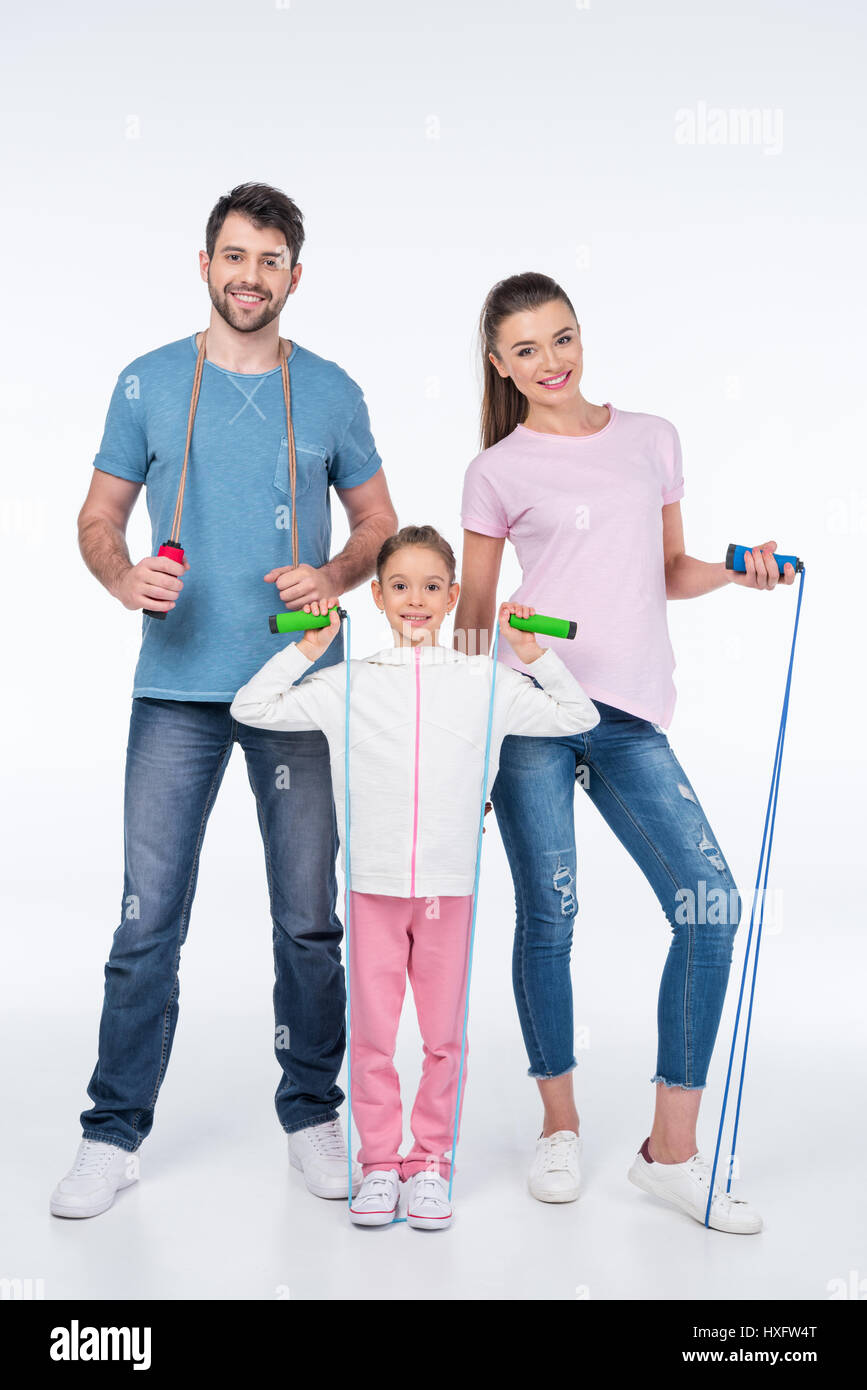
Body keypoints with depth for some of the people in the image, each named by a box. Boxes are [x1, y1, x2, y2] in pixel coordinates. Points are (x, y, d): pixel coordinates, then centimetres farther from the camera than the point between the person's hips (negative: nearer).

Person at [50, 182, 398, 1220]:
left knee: (309, 919, 7)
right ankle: (114, 1133, 12)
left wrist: (333, 576, -8)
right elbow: (99, 519, 10)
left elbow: (380, 526, 13)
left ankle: (312, 1116, 23)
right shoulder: (149, 384, 6)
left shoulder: (330, 392, 8)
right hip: (177, 690, -1)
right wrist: (124, 577, -12)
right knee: (147, 919, 0)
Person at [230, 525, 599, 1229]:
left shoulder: (484, 683, 5)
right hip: (372, 884, 0)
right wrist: (307, 649, -2)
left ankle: (431, 1161, 20)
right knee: (372, 1033, 5)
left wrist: (534, 655, 0)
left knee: (445, 1035, 6)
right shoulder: (348, 684, 4)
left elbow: (580, 717, 10)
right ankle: (379, 1162, 19)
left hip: (451, 885, 0)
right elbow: (251, 708, 6)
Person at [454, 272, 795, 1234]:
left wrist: (734, 571, 3)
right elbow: (471, 614, 9)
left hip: (631, 718, 3)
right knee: (549, 915, 1)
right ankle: (559, 1124, 22)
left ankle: (672, 1150, 3)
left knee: (711, 904, -8)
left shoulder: (652, 438, 15)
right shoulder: (497, 471, 6)